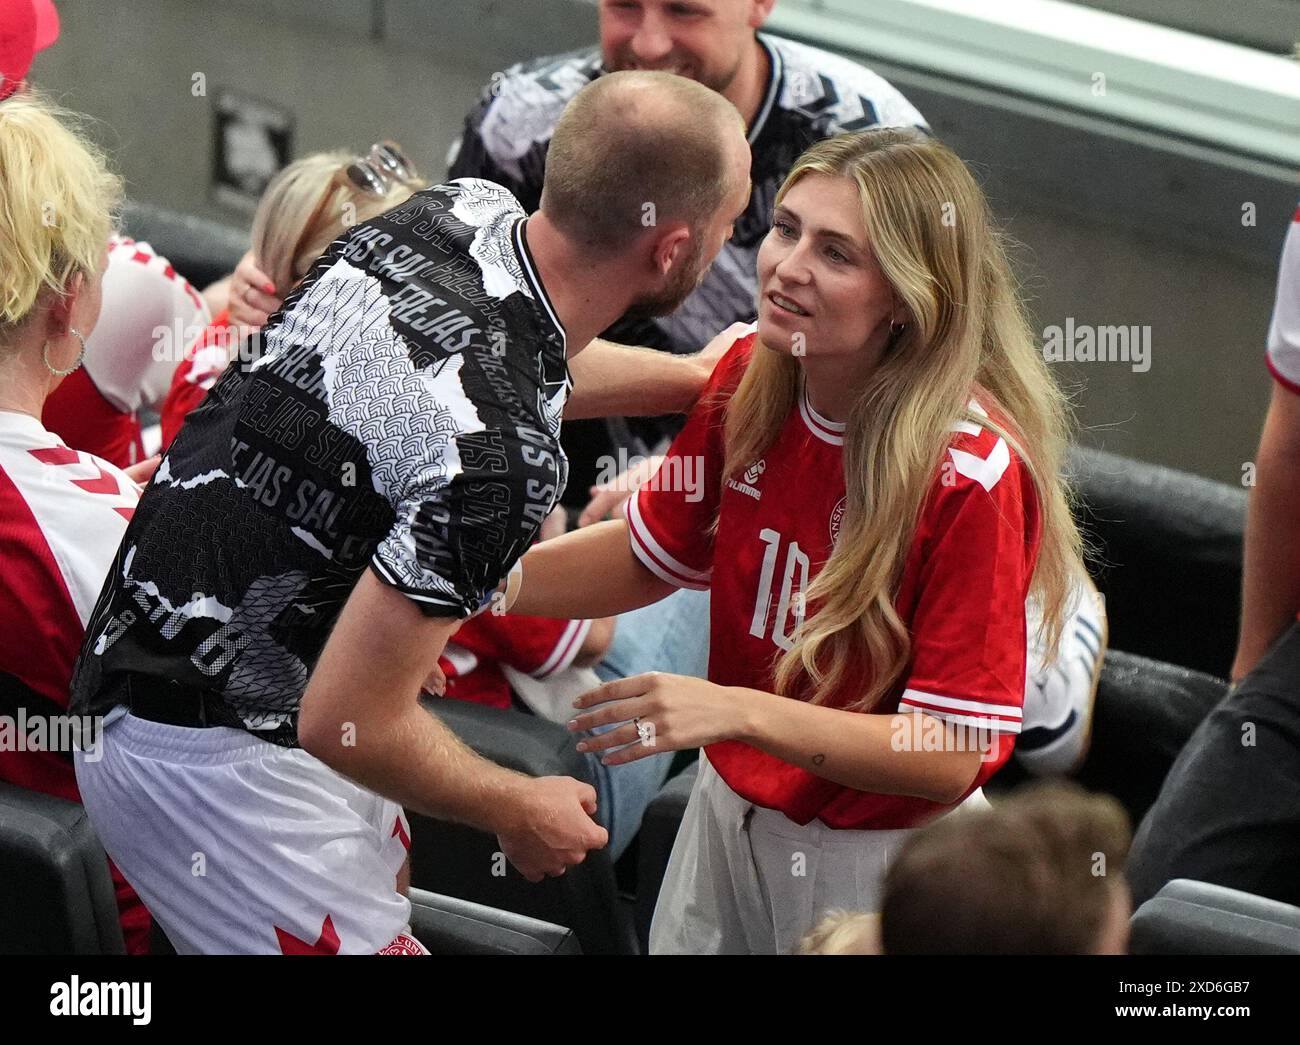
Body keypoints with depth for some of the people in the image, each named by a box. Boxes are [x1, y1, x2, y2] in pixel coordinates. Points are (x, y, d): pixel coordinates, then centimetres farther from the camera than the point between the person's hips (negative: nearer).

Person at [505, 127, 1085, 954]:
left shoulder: (974, 472, -27)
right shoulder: (750, 377, -8)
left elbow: (951, 755, -26)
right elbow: (652, 557, 10)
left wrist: (738, 712, -36)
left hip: (884, 860, -6)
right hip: (731, 816, 6)